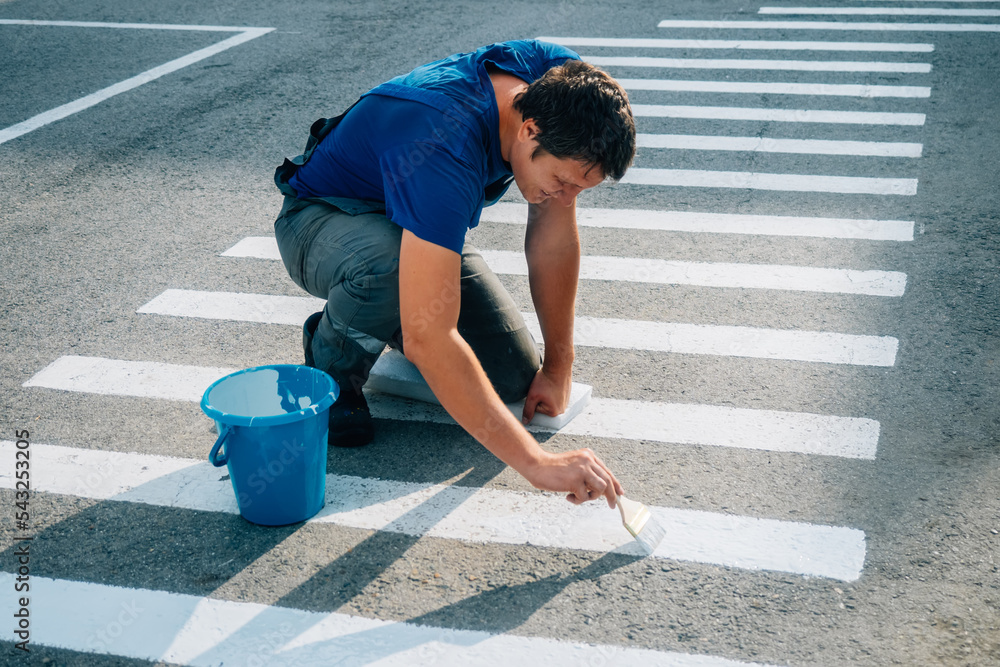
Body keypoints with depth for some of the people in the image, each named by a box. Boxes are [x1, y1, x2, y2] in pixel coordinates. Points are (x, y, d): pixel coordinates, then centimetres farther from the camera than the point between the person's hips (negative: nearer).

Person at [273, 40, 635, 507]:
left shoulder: (559, 81, -22)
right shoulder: (444, 153, -43)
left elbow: (554, 232, -9)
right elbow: (429, 340, -49)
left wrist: (559, 369, -9)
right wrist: (537, 463, -49)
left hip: (428, 228, 6)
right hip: (318, 219, -6)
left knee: (514, 377, -10)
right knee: (388, 264, -42)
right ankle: (331, 366, -9)